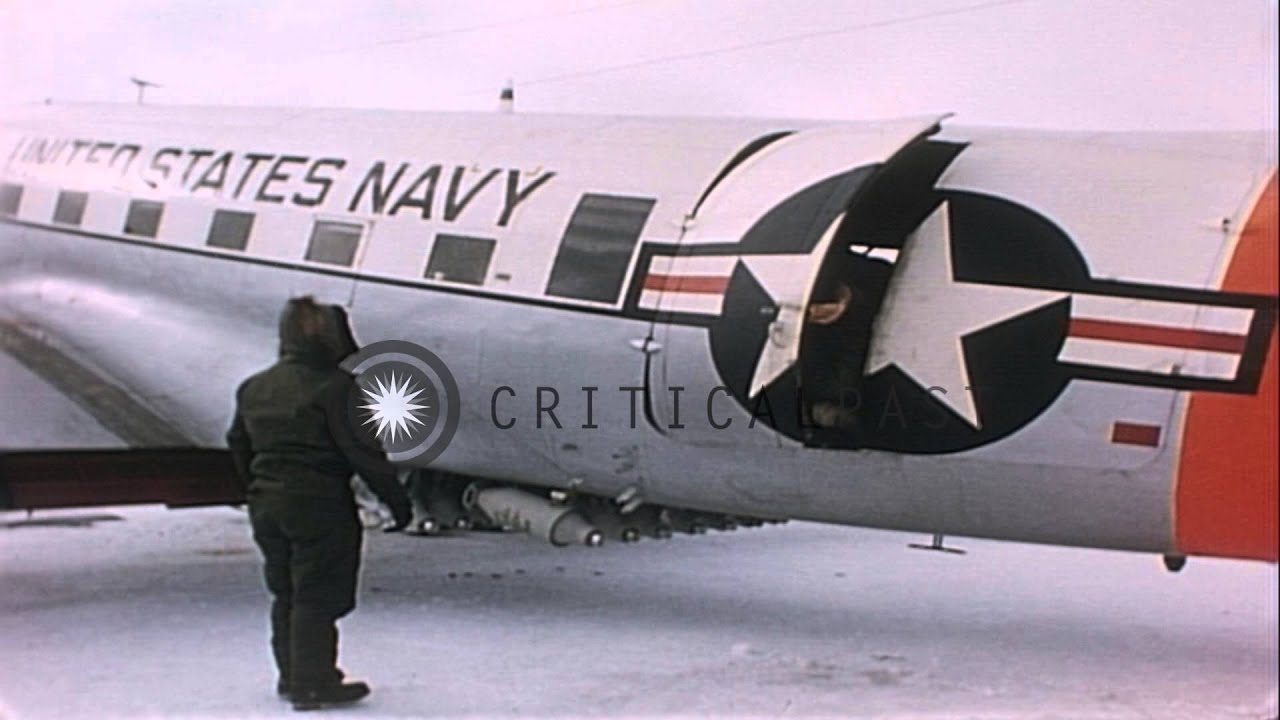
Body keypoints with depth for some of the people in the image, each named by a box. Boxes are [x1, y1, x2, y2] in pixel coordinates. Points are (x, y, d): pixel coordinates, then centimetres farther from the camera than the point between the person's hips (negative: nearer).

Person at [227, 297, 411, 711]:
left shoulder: (253, 388, 11)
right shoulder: (332, 388, -14)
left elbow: (238, 444, 19)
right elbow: (362, 452, -16)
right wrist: (396, 498, -9)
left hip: (265, 504, 8)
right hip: (318, 505, -8)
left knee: (285, 593, 17)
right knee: (317, 595, 0)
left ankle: (291, 676, 26)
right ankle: (313, 684, 3)